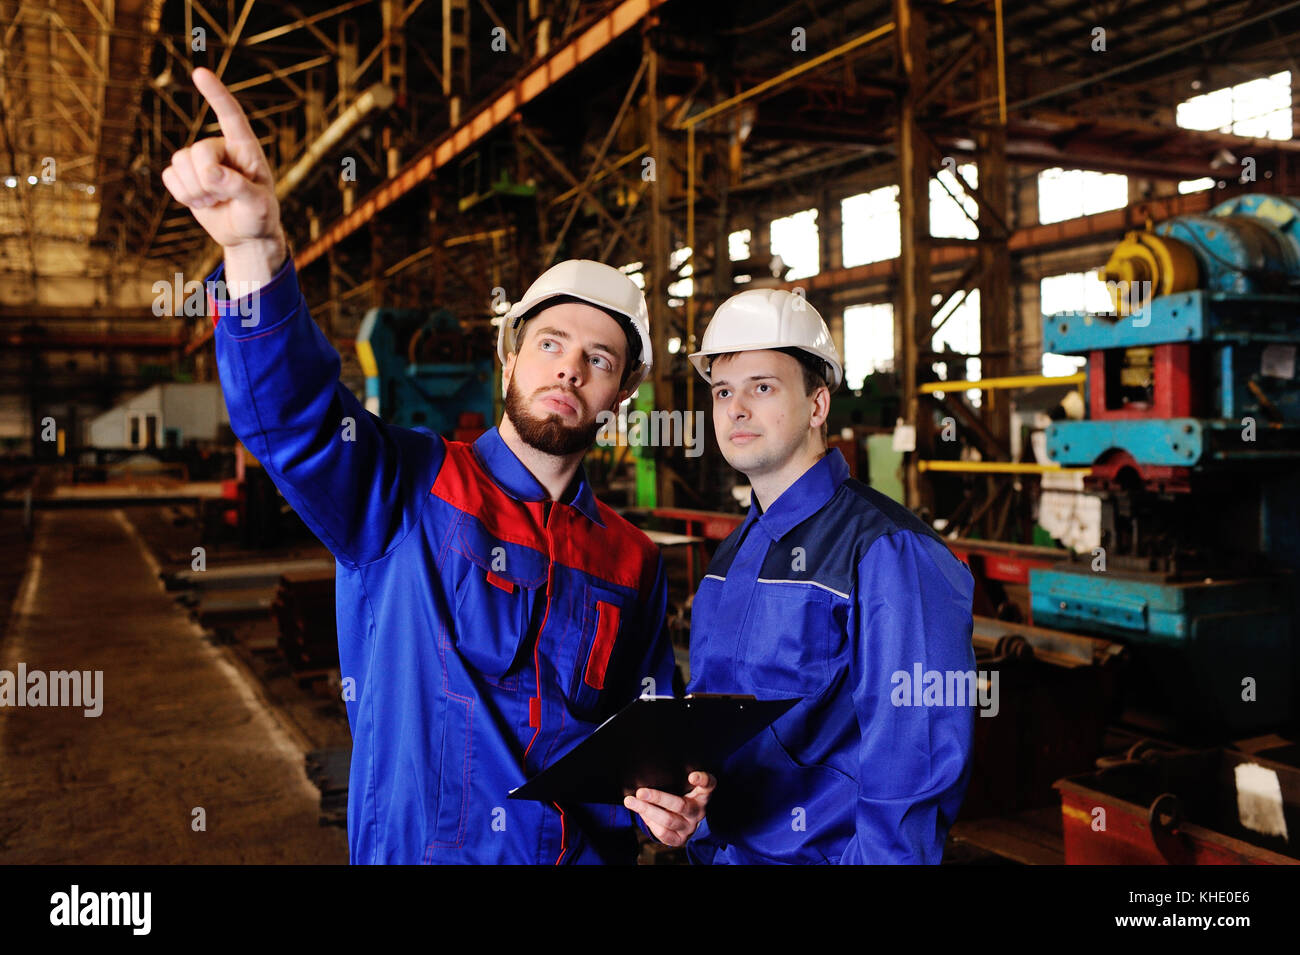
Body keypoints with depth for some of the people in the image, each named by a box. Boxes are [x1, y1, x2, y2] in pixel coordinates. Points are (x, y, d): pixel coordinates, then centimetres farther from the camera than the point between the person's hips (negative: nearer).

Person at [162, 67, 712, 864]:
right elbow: (292, 414, -26)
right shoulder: (412, 488, -8)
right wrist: (256, 250, -42)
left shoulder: (631, 561, 4)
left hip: (588, 850, 4)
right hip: (414, 848, -3)